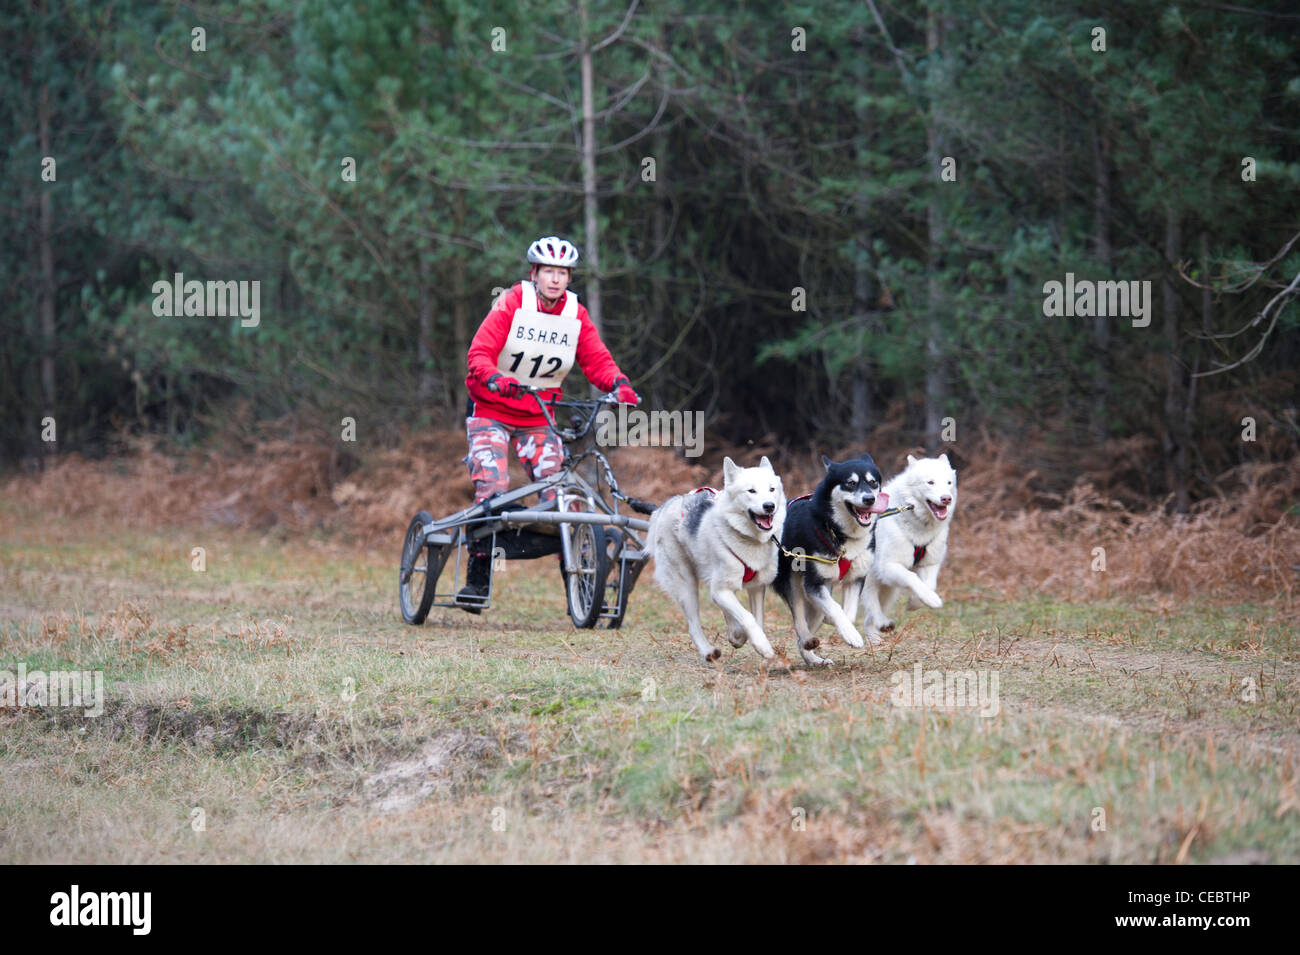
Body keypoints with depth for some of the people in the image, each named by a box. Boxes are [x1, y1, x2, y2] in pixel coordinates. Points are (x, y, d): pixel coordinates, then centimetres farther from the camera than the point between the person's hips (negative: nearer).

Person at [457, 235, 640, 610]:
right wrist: (495, 379, -40)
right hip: (491, 410, -3)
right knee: (493, 487, -17)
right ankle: (477, 576, -6)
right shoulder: (511, 305, -12)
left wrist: (618, 383, -27)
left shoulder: (576, 316, -1)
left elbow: (597, 360, -6)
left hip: (538, 417, 3)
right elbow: (479, 354, -20)